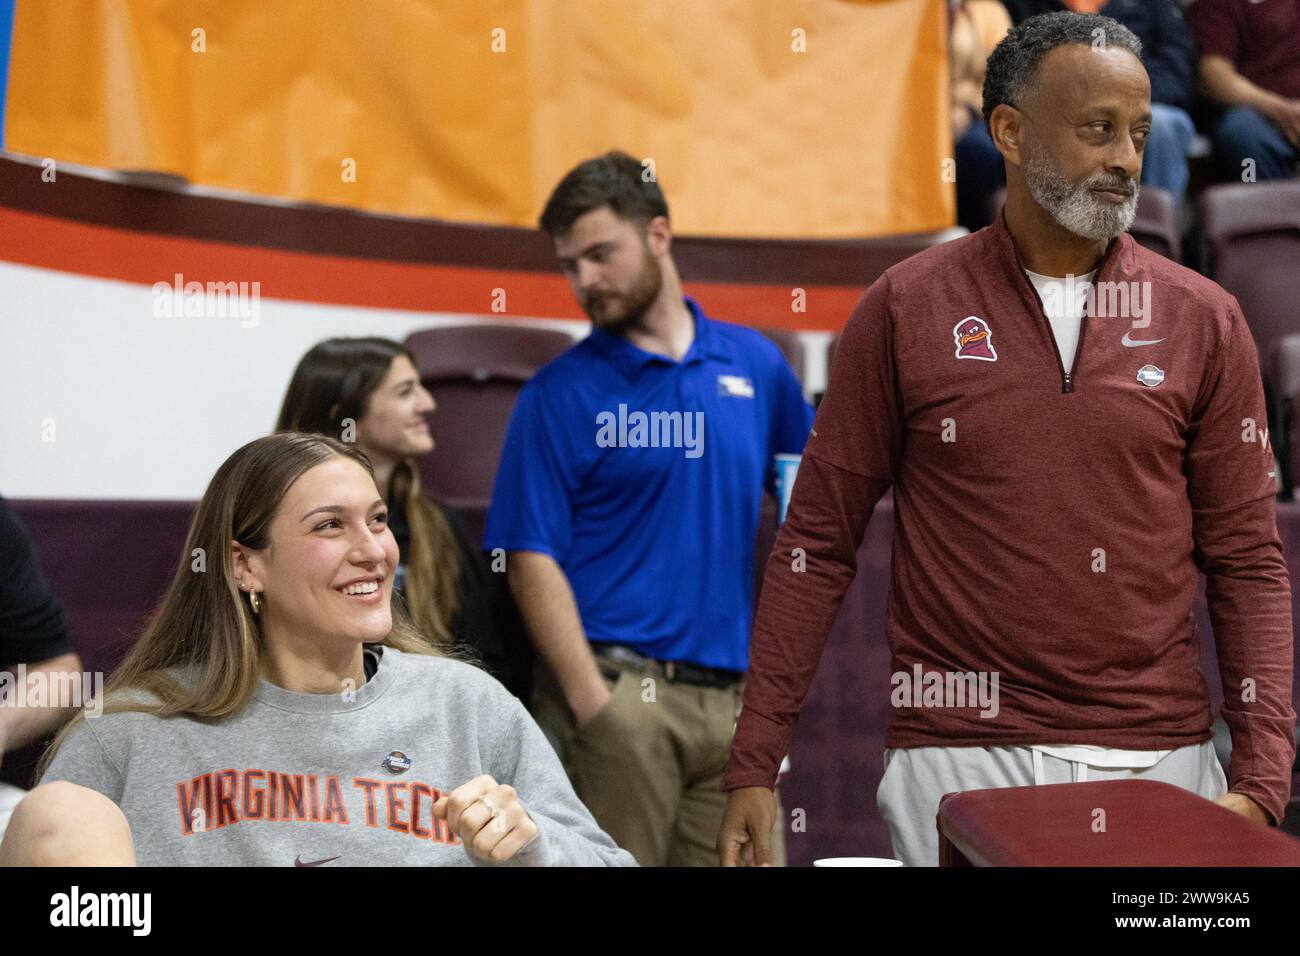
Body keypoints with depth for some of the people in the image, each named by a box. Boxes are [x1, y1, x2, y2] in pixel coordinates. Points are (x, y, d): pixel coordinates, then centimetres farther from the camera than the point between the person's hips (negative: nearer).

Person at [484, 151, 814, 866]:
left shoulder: (754, 362, 12)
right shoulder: (559, 394, 0)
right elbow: (533, 560, -6)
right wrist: (592, 702, -16)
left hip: (729, 696, 4)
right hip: (619, 691, -4)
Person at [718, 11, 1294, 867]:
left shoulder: (1203, 322, 2)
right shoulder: (906, 309, -2)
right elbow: (819, 545, 1)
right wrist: (754, 766, -3)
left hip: (1161, 761, 2)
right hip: (960, 759, -1)